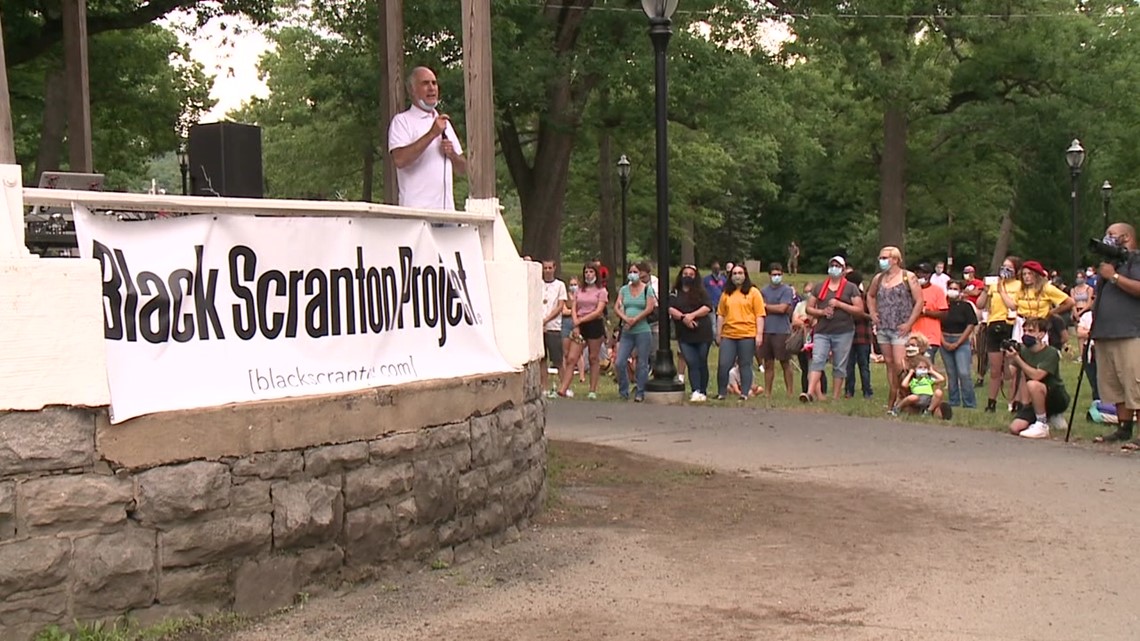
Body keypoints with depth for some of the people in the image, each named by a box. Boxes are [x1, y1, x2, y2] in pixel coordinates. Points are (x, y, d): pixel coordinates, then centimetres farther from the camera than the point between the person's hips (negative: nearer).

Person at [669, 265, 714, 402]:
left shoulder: (701, 292, 8)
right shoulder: (675, 293, 11)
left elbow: (707, 307, -5)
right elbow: (670, 309, -3)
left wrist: (692, 315, -15)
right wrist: (683, 317, -17)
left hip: (703, 333, 0)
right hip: (684, 335, 0)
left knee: (702, 363, 4)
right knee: (692, 364, -9)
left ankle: (703, 392, 11)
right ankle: (696, 391, -15)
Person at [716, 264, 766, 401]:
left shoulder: (753, 292, 3)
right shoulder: (726, 294, 12)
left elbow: (760, 315, -1)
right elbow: (721, 315, 14)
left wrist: (759, 334, -7)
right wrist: (718, 334, 12)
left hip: (747, 335, -3)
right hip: (728, 335, 3)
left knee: (745, 365, 3)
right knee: (723, 365, -2)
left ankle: (744, 394, 8)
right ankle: (721, 393, 8)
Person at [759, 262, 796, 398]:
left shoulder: (787, 290, -2)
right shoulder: (764, 291, 13)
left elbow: (782, 308, -11)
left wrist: (766, 306, -1)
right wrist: (775, 308, -3)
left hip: (782, 332, -4)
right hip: (766, 331, 4)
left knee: (785, 363, 0)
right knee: (768, 364, 7)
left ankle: (790, 392, 5)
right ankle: (768, 393, 12)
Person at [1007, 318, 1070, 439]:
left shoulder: (1051, 353, -17)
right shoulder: (1023, 351, 3)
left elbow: (1036, 375, -30)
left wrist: (1017, 359, -29)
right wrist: (1007, 359, -17)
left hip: (1058, 399, -7)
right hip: (1034, 401, 7)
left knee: (1032, 384, -36)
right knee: (1015, 428, -13)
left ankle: (1042, 426, -18)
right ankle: (1050, 417, 14)